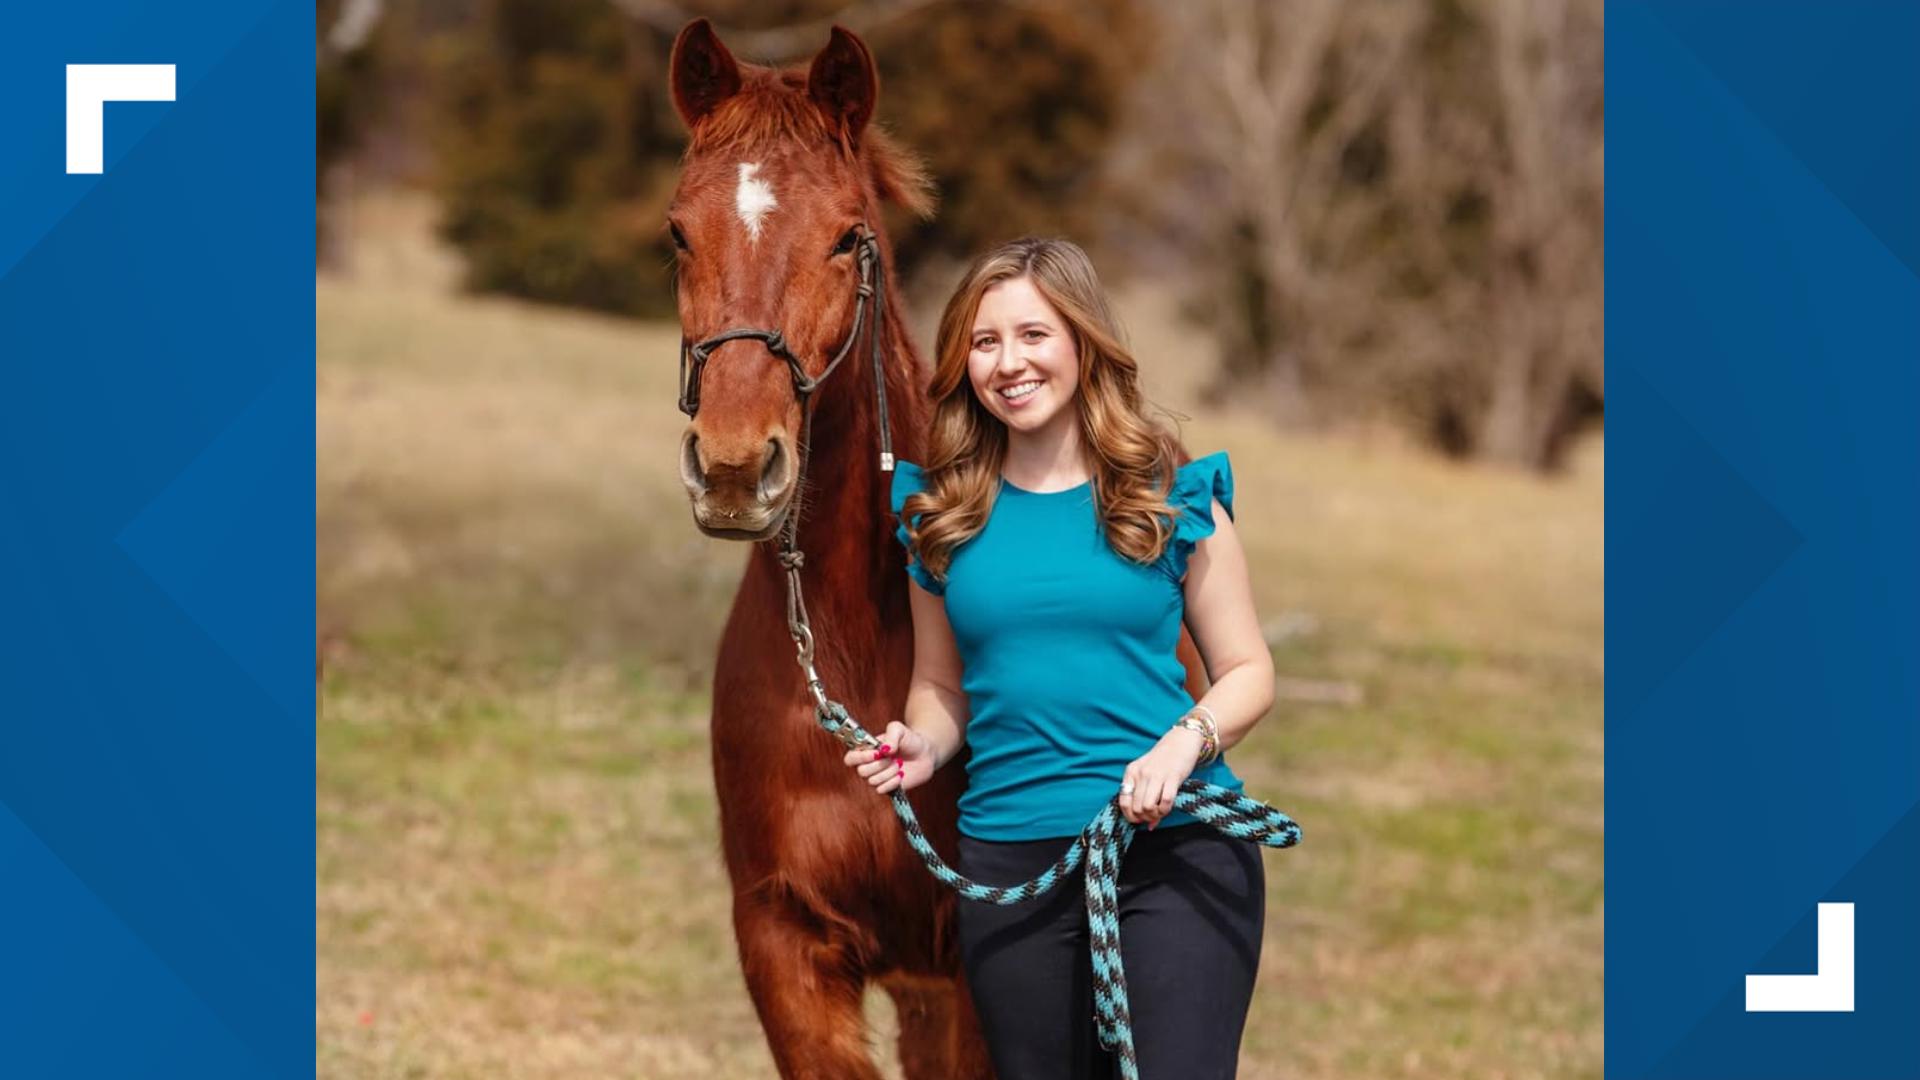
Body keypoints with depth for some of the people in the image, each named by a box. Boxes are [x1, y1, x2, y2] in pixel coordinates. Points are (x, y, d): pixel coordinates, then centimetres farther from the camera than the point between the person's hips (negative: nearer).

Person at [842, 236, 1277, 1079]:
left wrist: (1186, 741, -15)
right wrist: (922, 747, -4)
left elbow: (1247, 671, 4)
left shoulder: (1172, 497, 2)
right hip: (1009, 865, 3)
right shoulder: (943, 516, 8)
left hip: (1177, 850, -3)